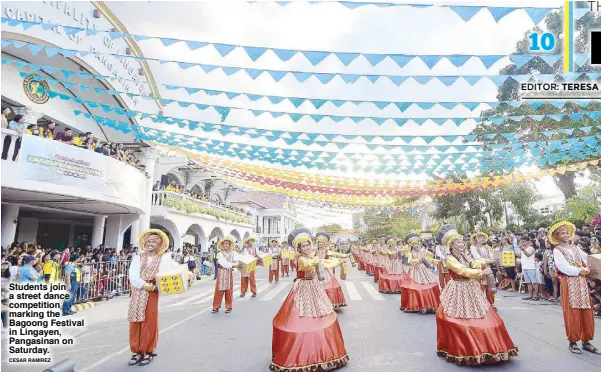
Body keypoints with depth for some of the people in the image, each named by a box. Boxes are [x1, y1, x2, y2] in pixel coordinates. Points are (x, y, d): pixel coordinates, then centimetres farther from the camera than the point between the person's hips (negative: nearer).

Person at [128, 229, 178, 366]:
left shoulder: (164, 258, 0)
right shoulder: (137, 258, 5)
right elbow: (133, 277, -4)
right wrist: (146, 285, -16)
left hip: (154, 295, -2)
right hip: (138, 294, 2)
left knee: (150, 323, 4)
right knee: (135, 323, 6)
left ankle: (148, 352, 19)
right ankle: (137, 351, 21)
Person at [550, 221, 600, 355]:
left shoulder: (575, 247, 14)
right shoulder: (557, 250, -5)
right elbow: (565, 268, -13)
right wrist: (581, 271, -8)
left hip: (582, 283, 6)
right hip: (569, 284, -6)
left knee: (587, 313, 7)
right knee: (572, 313, -1)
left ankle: (586, 341, 19)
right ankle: (573, 342, 9)